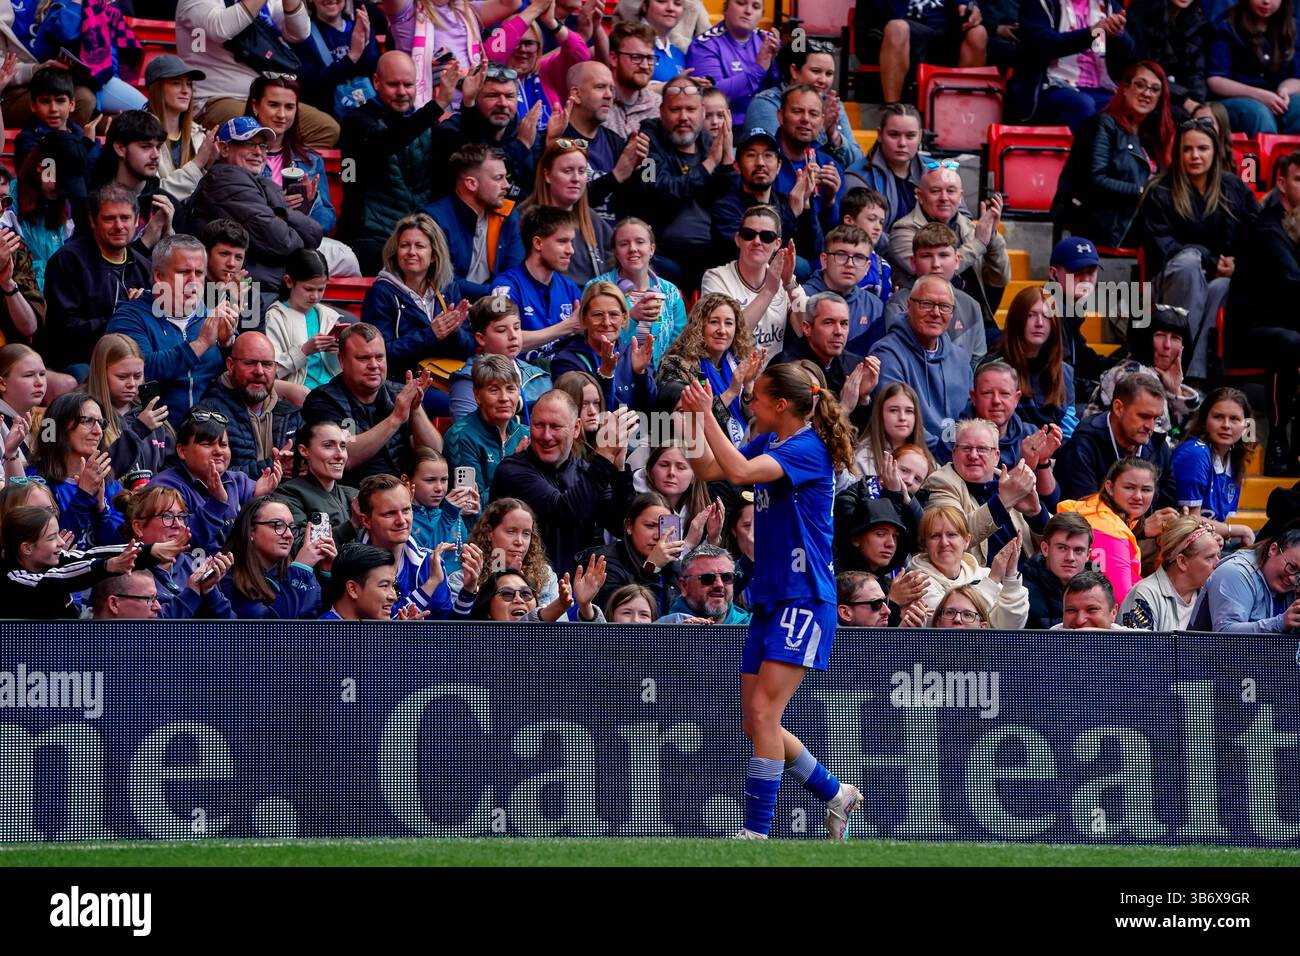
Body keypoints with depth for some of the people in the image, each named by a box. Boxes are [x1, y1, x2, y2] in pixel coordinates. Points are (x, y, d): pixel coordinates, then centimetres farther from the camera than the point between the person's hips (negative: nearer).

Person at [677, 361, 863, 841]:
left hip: (804, 599, -9)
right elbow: (707, 469, 15)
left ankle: (756, 832, -14)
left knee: (763, 711, -16)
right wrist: (692, 419, 2)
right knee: (756, 723, 9)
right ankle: (836, 793, 26)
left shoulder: (807, 448, -14)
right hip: (769, 599, 9)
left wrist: (707, 416, -23)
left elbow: (740, 471, -28)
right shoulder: (768, 443, 12)